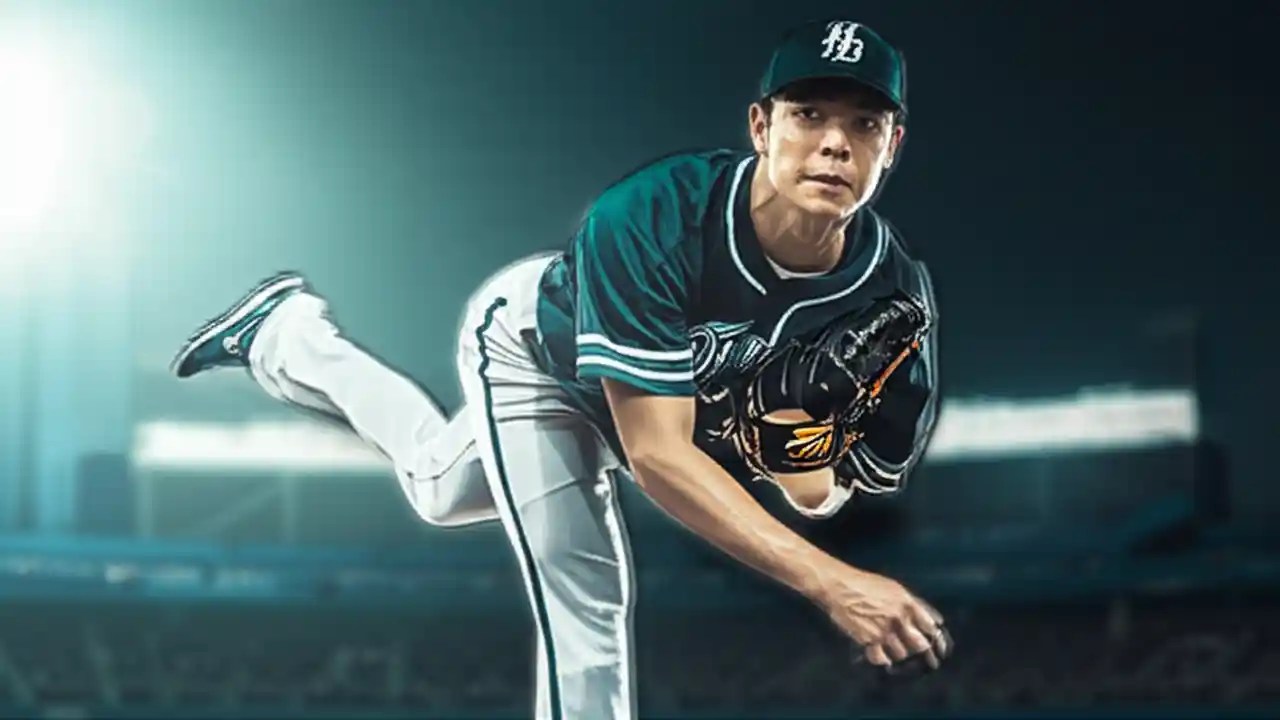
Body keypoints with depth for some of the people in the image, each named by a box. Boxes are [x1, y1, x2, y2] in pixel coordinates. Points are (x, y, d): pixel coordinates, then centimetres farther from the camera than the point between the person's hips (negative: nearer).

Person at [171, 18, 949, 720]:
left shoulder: (894, 296, -34)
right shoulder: (648, 220, -46)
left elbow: (820, 497, -23)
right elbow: (654, 454, -47)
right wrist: (827, 579, -56)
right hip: (532, 340, -5)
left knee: (443, 491, 27)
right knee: (585, 594, -14)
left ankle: (287, 335, 50)